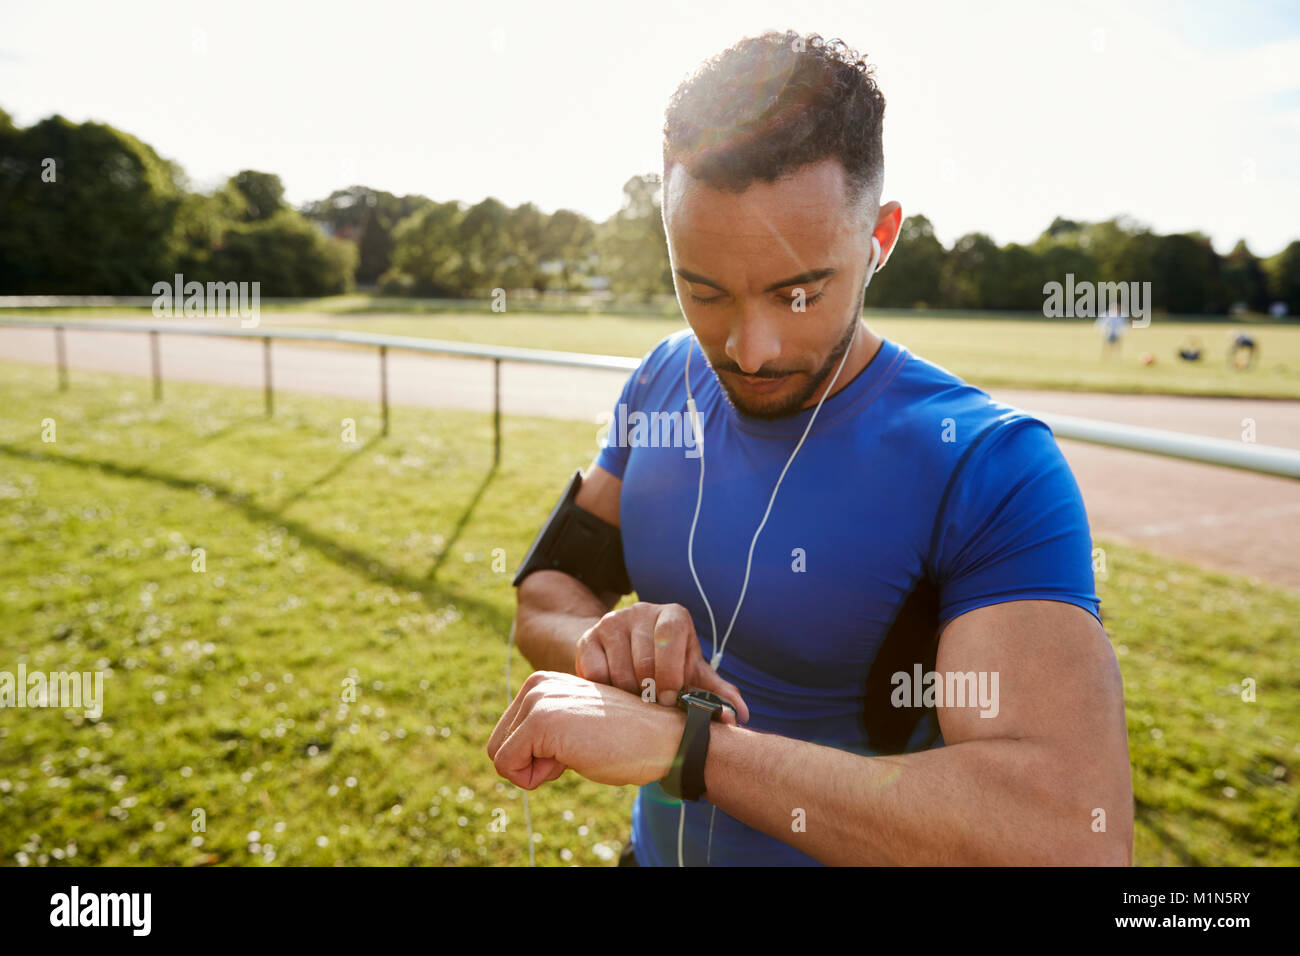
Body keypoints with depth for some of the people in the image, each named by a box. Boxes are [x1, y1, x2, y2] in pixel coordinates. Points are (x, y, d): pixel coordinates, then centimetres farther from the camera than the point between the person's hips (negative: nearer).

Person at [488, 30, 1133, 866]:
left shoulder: (992, 468, -26)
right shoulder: (664, 383, -9)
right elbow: (542, 602, -5)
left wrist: (678, 740, -40)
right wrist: (601, 642, -28)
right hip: (658, 847, 5)